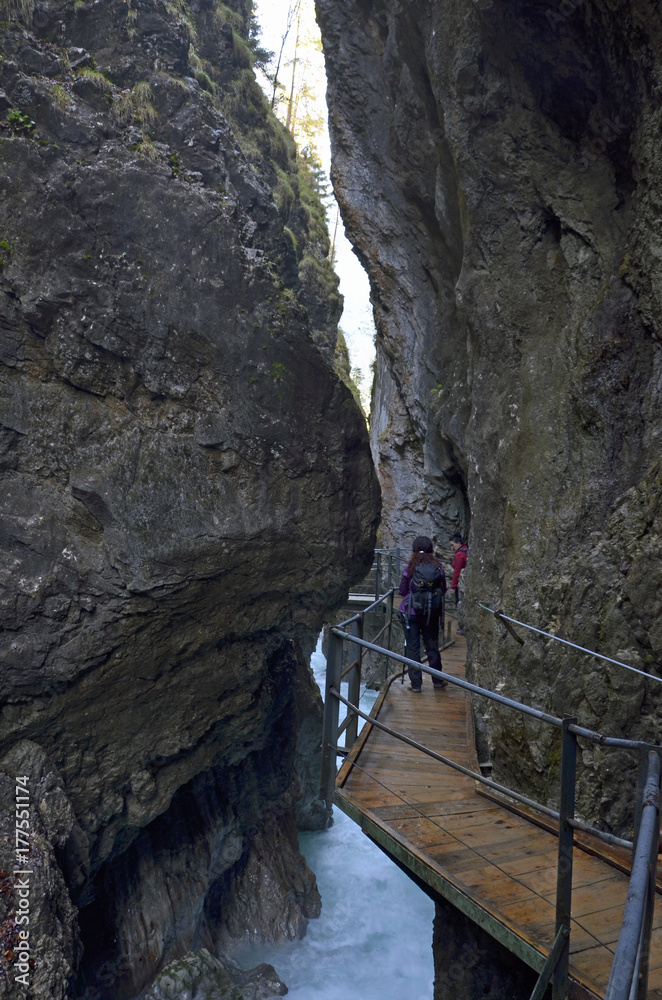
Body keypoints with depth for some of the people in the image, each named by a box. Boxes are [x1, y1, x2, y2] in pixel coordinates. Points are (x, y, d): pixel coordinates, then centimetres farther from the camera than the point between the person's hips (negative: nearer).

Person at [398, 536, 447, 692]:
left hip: (410, 612, -2)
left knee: (412, 647, 5)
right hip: (431, 613, 2)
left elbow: (402, 591, -2)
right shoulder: (438, 567, -5)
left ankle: (416, 683, 8)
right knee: (432, 646, 14)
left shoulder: (409, 568, -10)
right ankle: (437, 680, 23)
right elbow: (443, 590, 5)